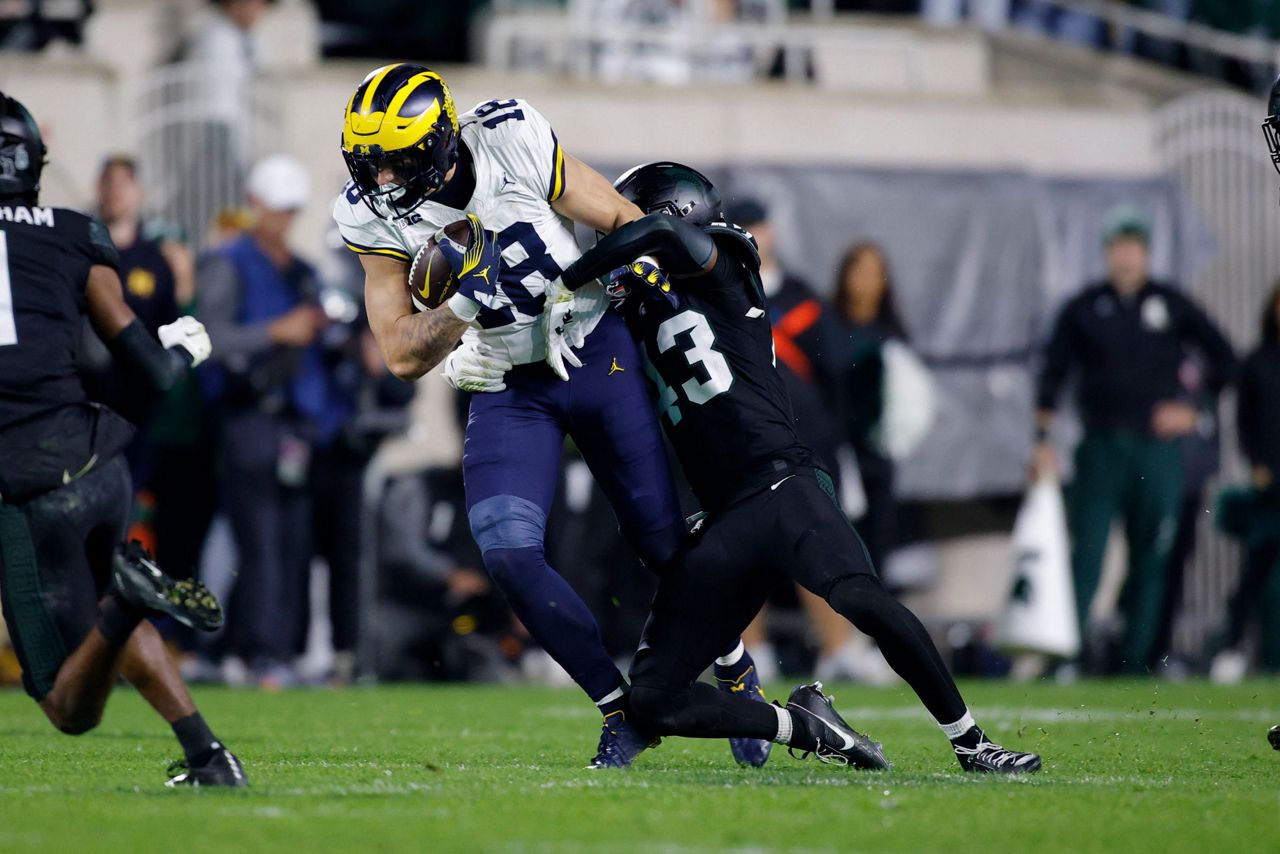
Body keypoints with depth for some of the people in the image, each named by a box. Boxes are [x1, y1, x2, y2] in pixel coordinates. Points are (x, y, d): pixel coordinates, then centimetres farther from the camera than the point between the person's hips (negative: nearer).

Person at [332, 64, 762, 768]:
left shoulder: (513, 143, -21)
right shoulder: (373, 216, -14)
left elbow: (624, 223, -7)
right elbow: (404, 359, -15)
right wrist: (466, 302, -30)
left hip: (599, 356, -2)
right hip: (509, 389, 2)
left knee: (661, 538, 4)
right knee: (508, 552, -16)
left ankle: (738, 678, 31)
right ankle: (622, 708, 1)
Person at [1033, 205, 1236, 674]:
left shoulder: (1172, 305, 8)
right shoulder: (1083, 309, 7)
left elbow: (1223, 359, 14)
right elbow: (1053, 374, 7)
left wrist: (1194, 408, 4)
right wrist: (1042, 439, -1)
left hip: (1158, 448, 1)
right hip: (1101, 447, -1)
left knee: (1151, 561, 2)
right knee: (1086, 554, -9)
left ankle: (1134, 658, 6)